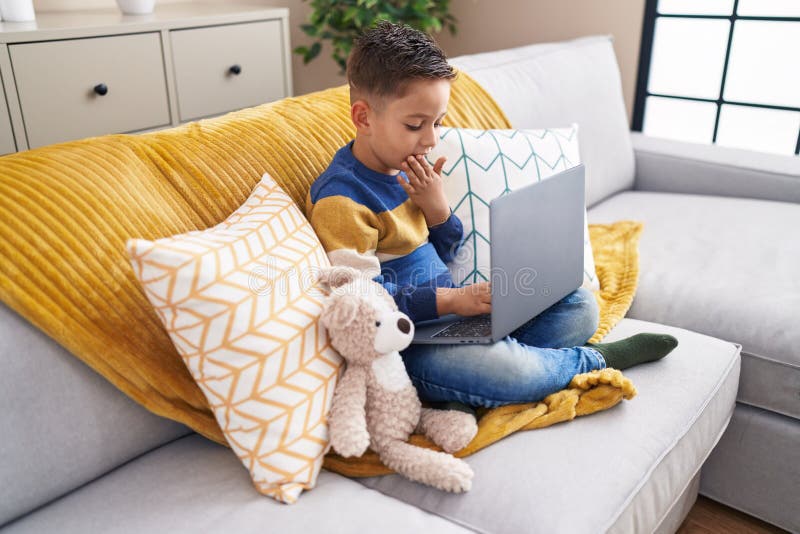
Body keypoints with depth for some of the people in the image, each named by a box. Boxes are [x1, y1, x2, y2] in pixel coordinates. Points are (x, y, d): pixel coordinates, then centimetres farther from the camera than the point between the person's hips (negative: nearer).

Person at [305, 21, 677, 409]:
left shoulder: (406, 170, 9)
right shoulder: (340, 198, -17)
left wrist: (437, 209, -4)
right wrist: (449, 299, -23)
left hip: (452, 306, 9)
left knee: (580, 307, 6)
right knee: (507, 371, -33)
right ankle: (594, 361, -2)